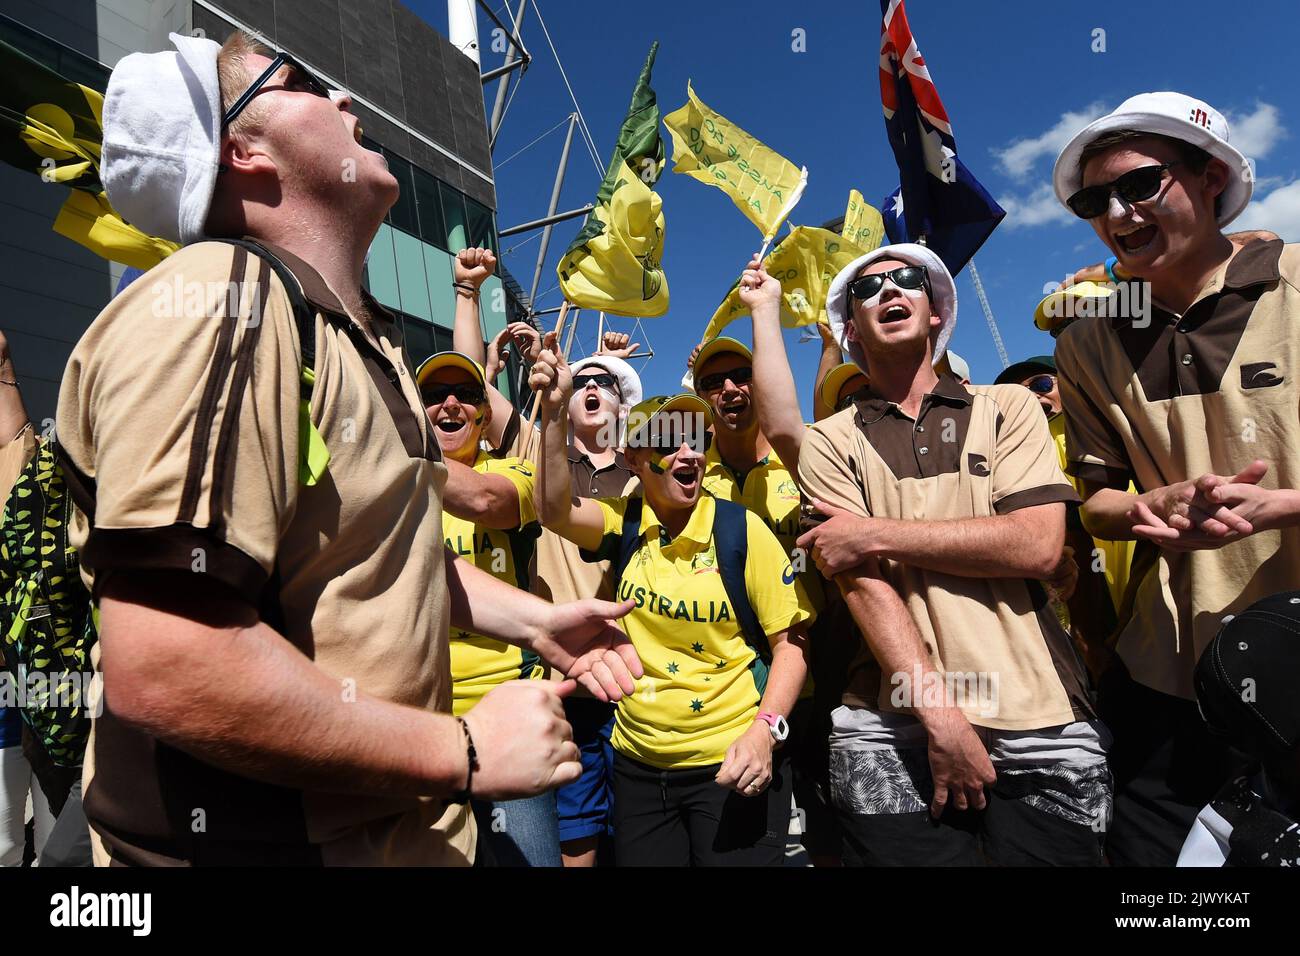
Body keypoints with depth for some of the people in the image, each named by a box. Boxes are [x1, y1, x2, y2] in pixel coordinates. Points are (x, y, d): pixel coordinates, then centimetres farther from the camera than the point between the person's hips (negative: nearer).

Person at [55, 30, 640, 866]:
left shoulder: (362, 337, 8)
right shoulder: (219, 296, -22)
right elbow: (164, 667, -31)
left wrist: (532, 620, 8)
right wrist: (465, 752, -23)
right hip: (272, 837, -8)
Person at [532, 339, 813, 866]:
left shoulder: (741, 530, -10)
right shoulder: (625, 524, -1)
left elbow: (789, 643, -8)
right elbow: (554, 510, -20)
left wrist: (765, 729, -21)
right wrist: (555, 412, -29)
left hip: (732, 763, -3)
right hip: (637, 766, 3)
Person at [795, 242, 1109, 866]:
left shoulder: (1007, 406, 8)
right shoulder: (830, 441, 5)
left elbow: (1038, 545, -7)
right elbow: (859, 579, -7)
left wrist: (875, 533, -10)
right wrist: (939, 715, -16)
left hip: (1042, 721, 1)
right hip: (893, 733, -1)